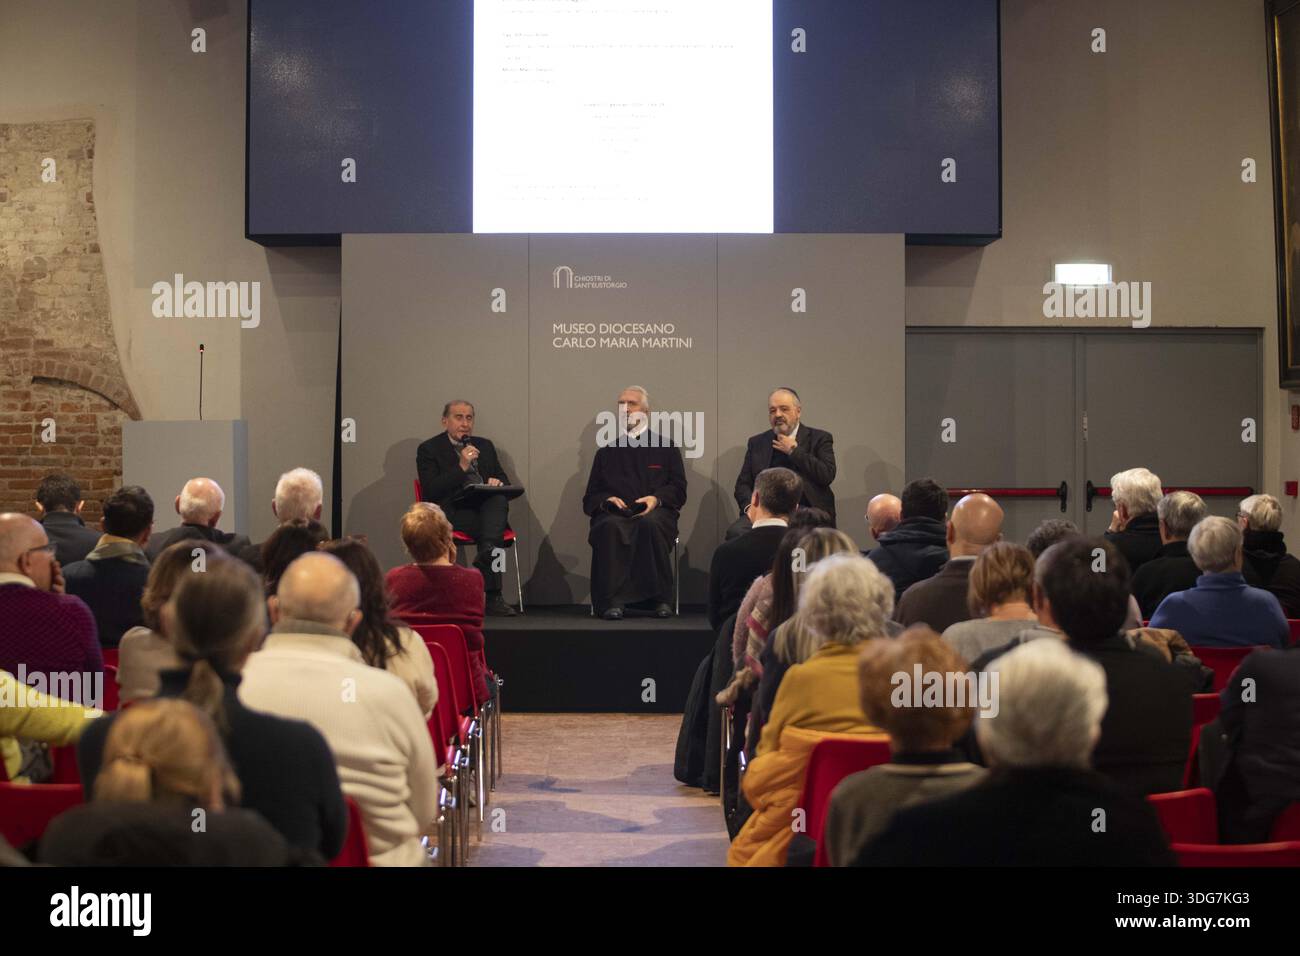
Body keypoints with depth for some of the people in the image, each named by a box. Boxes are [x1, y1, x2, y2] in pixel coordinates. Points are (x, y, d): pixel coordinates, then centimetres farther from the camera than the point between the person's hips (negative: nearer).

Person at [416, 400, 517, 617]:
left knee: (499, 500, -32)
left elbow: (504, 481, 22)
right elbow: (431, 492, -7)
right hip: (453, 511, -4)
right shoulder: (429, 449, 7)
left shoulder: (484, 445, 23)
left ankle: (487, 552, -47)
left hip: (487, 506, 4)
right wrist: (461, 466, -14)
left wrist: (497, 483, -4)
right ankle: (492, 596, -35)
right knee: (494, 527, -32)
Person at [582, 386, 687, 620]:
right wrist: (607, 501, -4)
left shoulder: (666, 447, 20)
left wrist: (656, 499, -10)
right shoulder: (606, 452, 25)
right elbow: (590, 498, 19)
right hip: (614, 514, 1)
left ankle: (658, 598, -30)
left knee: (650, 524, -38)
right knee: (611, 527, -36)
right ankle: (612, 601, -39)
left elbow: (678, 489, 11)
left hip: (654, 514, -1)